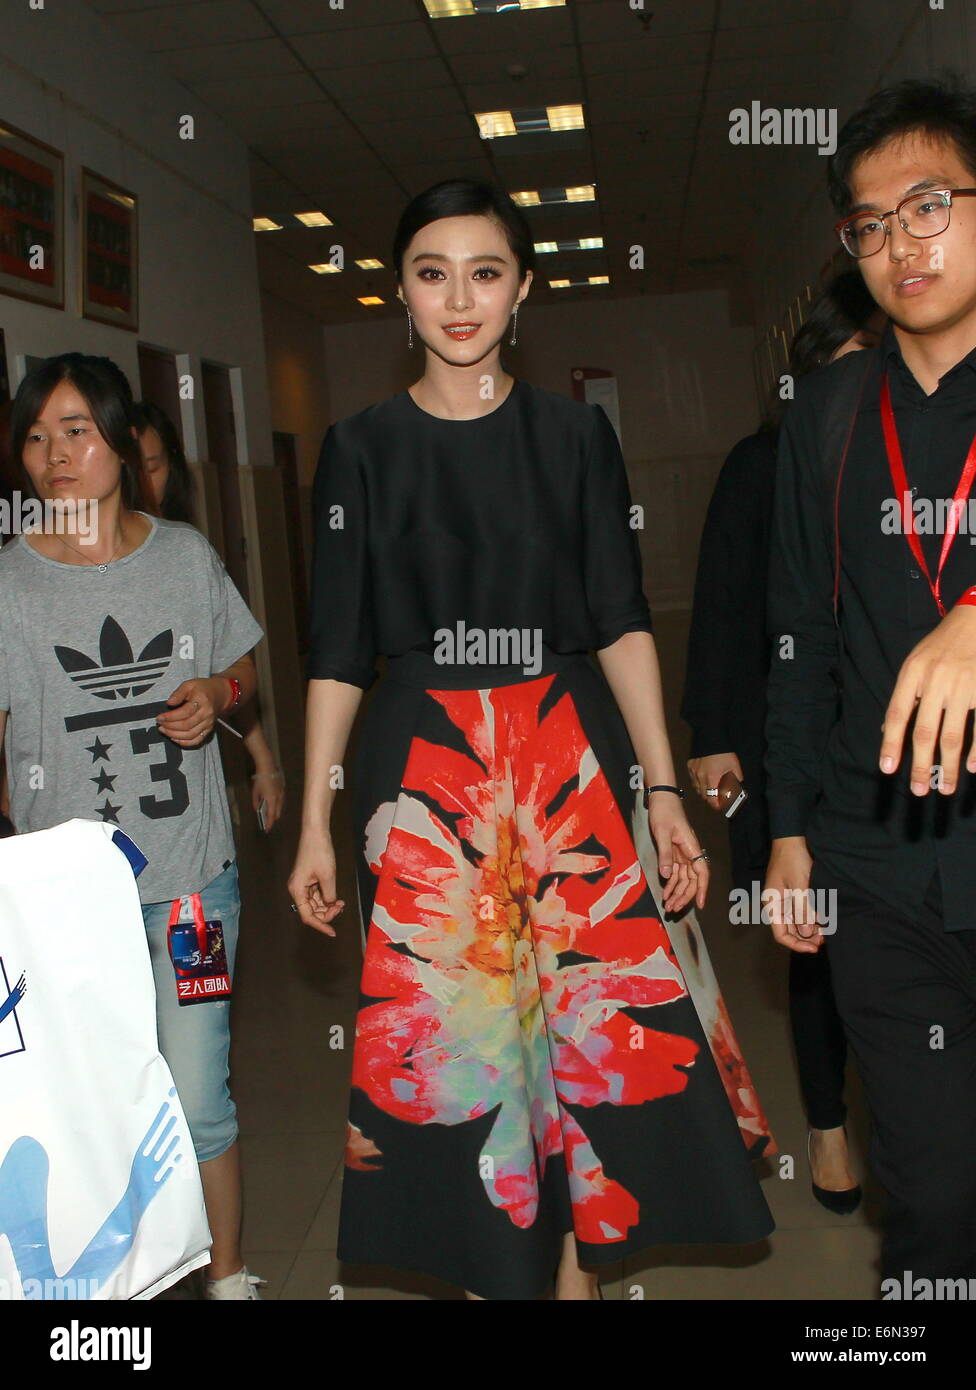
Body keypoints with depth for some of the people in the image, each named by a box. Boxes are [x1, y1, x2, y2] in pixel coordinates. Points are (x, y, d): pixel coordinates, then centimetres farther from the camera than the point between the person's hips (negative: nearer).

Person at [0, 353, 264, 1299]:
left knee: (196, 1103, 4)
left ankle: (228, 1275, 29)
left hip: (189, 877, 1)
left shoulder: (186, 556, 3)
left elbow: (243, 669, 16)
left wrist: (216, 697, -6)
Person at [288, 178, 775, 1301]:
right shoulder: (361, 448, 4)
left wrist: (663, 792, -3)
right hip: (421, 767, 0)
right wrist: (314, 824, 1)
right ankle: (485, 1269, 21)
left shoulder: (574, 434, 6)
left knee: (590, 1015, 3)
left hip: (568, 758, 1)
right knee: (449, 1024, 3)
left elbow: (621, 622, 4)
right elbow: (338, 651, 4)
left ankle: (579, 1265, 23)